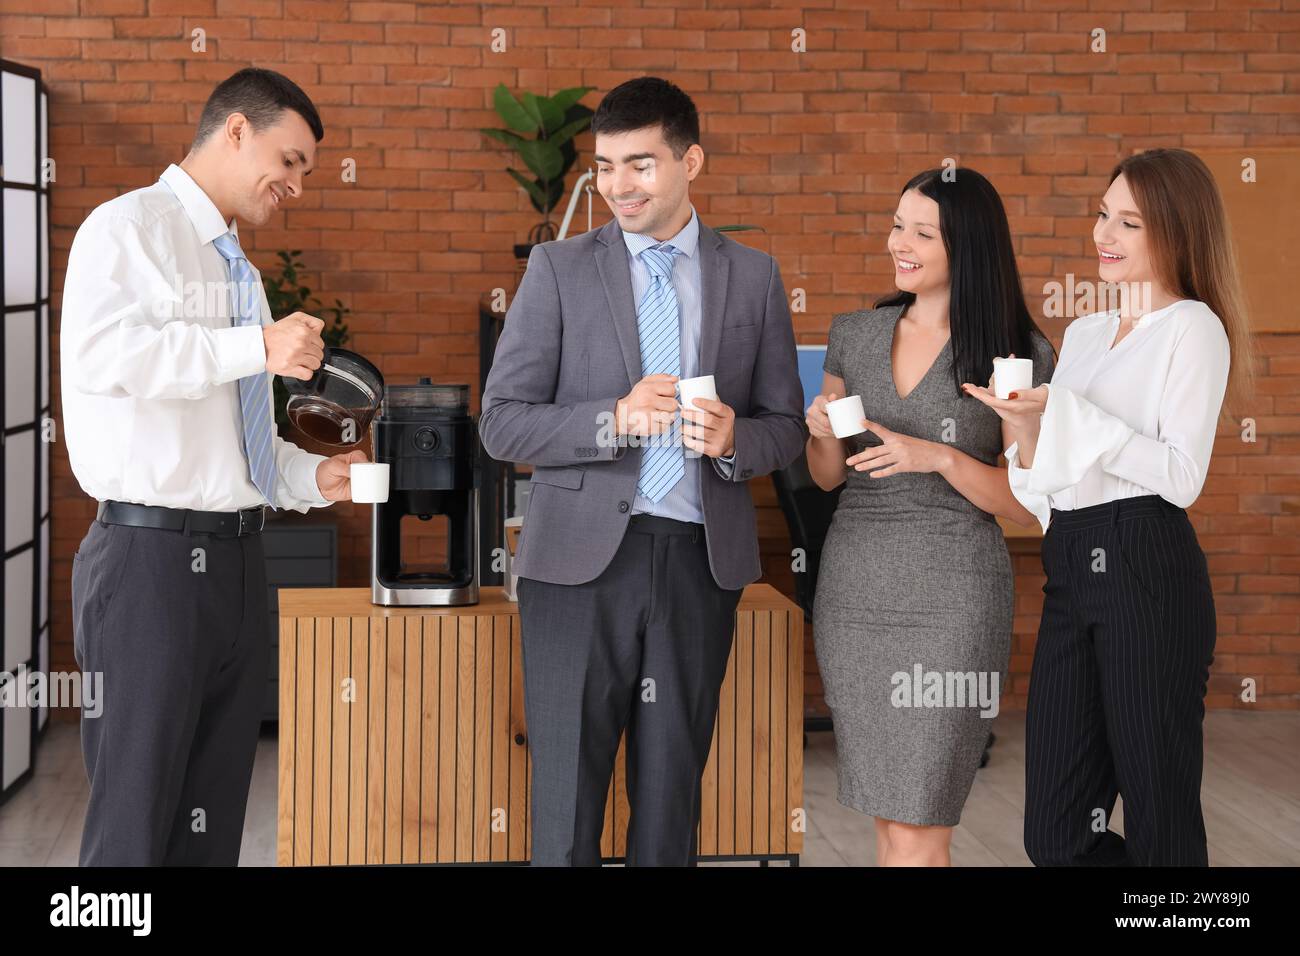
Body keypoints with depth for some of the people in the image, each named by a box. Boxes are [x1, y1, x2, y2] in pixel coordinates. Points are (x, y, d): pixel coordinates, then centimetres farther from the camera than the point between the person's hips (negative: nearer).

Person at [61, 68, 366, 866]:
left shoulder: (233, 267, 20)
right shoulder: (131, 227, -6)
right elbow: (97, 352, -26)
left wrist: (312, 477, 9)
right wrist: (256, 346, -26)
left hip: (236, 556, 9)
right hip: (152, 555, -8)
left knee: (215, 815, 13)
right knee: (136, 823, -3)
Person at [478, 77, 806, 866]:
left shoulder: (754, 276, 9)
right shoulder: (559, 269, 3)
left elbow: (786, 430, 11)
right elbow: (502, 424, -2)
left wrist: (732, 438, -12)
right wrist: (616, 419, -17)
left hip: (701, 562, 2)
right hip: (583, 560, -2)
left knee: (671, 798, 10)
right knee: (568, 798, 1)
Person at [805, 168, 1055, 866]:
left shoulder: (1022, 355, -4)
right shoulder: (855, 335, 9)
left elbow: (1026, 505, -3)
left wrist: (940, 457, -18)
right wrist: (822, 431, -7)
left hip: (953, 594, -4)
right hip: (854, 581, 4)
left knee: (915, 829, -6)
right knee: (890, 814, 10)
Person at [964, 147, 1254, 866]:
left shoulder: (1193, 326, -3)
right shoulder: (1084, 332, 19)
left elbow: (1182, 477, -13)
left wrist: (1066, 414, -16)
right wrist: (1025, 425, 0)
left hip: (1147, 569, -7)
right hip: (1071, 568, 7)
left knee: (1157, 813, 1)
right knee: (1053, 836, 6)